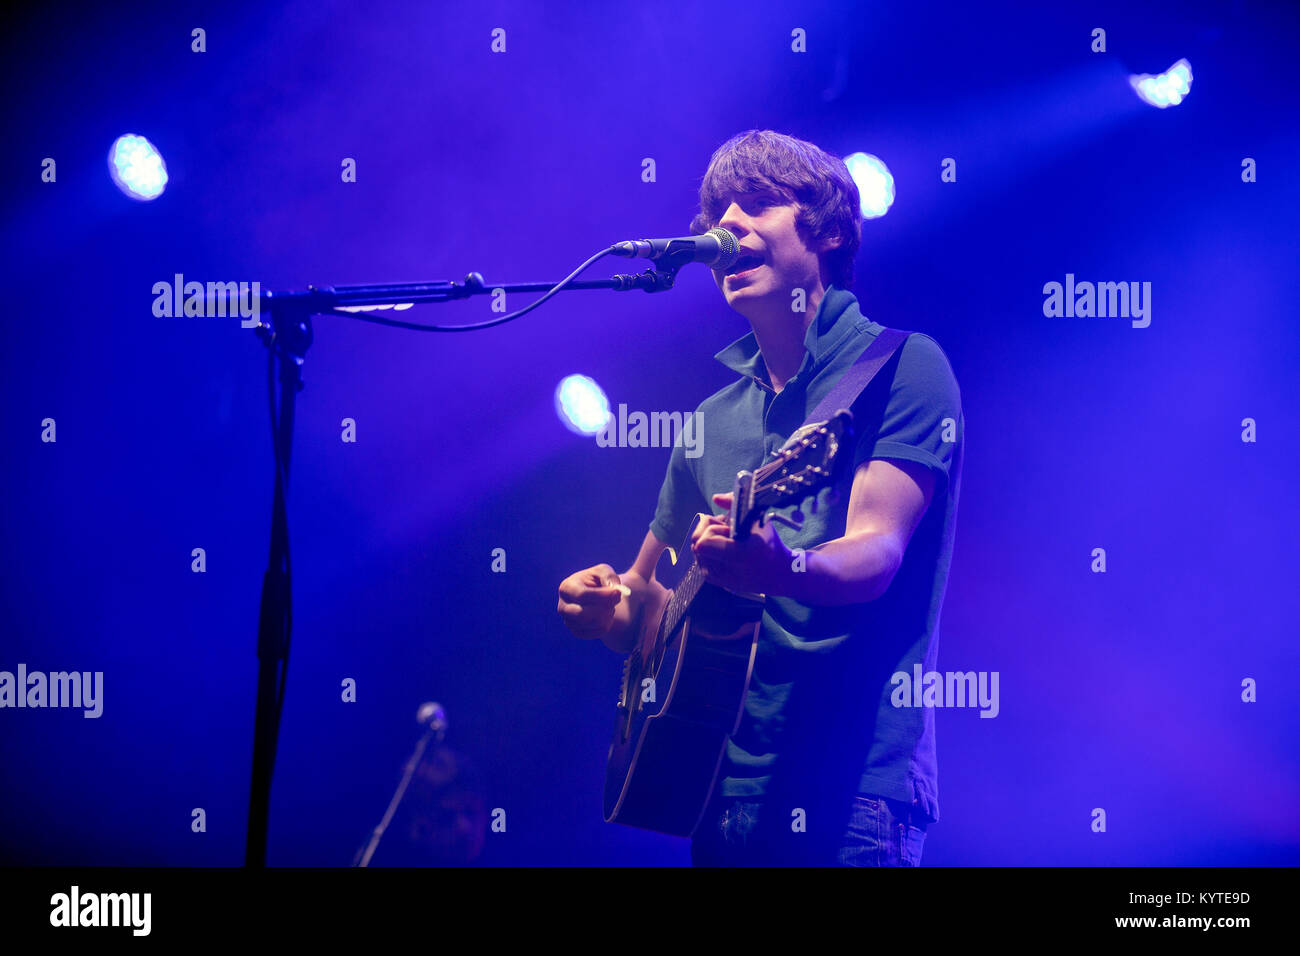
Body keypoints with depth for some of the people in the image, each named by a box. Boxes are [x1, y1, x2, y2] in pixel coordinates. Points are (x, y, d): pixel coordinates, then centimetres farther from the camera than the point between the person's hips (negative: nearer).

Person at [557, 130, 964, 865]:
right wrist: (606, 606, -2)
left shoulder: (901, 366, -2)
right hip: (716, 785, 6)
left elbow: (877, 555, -16)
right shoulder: (717, 417, 16)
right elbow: (648, 602, 20)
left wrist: (781, 567, -36)